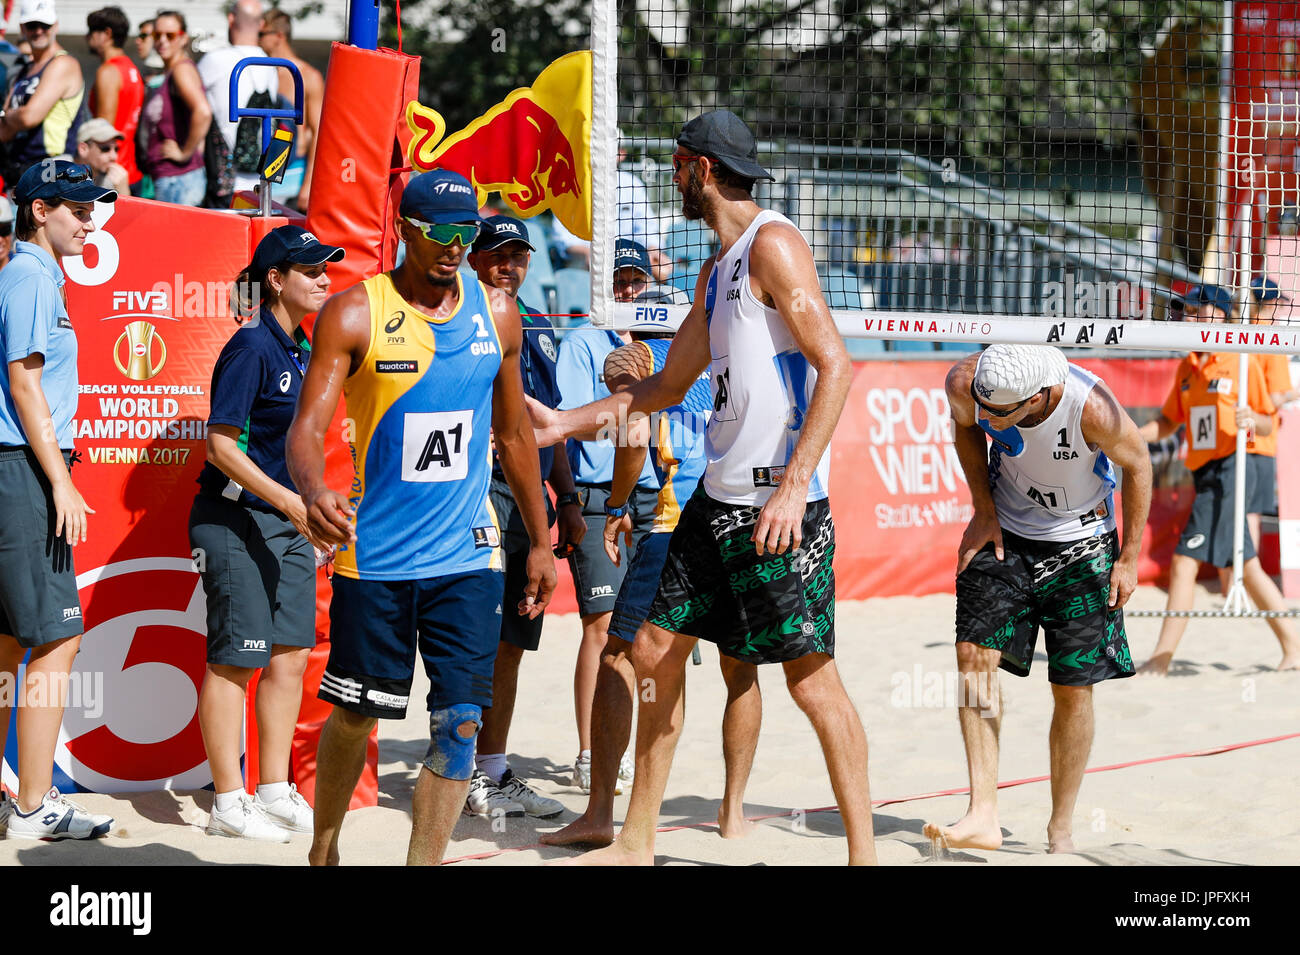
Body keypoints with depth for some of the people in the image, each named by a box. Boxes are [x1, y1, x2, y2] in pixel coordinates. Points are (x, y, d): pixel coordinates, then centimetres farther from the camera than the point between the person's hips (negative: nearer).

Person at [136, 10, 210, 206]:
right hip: (164, 177, 10)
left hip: (178, 178, -10)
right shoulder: (167, 73, 17)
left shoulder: (182, 69, -12)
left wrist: (186, 153, -20)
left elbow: (202, 112, -29)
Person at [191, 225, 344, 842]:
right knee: (236, 658, -4)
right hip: (236, 517, -8)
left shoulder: (303, 349, 12)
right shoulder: (251, 348, -14)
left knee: (291, 653, 8)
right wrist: (289, 501, -20)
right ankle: (229, 804, 2)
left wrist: (312, 508, 19)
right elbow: (221, 445, -17)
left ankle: (275, 792, 18)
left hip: (289, 519, 8)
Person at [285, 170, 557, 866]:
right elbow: (307, 426, -13)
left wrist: (540, 541, 17)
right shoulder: (354, 313, -7)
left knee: (460, 720, -5)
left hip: (468, 554, 3)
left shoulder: (496, 313, 6)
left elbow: (513, 434, 16)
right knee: (355, 714, 8)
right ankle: (323, 850, 31)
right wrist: (314, 490, -35)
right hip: (374, 556, -3)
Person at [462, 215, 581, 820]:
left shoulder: (539, 329, 20)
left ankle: (493, 771, 15)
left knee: (511, 645, 9)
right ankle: (464, 777, -4)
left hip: (531, 497, 7)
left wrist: (566, 500, 21)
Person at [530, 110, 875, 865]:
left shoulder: (773, 244, -11)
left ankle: (863, 852, 2)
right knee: (657, 650, 11)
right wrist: (560, 423, 28)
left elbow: (835, 365, -19)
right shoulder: (719, 267, 18)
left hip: (780, 505, -10)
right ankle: (637, 843, 21)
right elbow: (670, 385, 28)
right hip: (720, 495, 10)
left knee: (812, 678, -7)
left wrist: (794, 485, -25)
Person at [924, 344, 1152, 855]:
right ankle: (983, 816, -16)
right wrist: (984, 509, -2)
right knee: (975, 654, -16)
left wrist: (1128, 559, -7)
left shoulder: (1092, 409, -32)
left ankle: (1060, 832, 14)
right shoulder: (965, 382, -24)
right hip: (1004, 533, 3)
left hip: (1080, 544, -2)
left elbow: (1137, 464, -12)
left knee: (1073, 689, -1)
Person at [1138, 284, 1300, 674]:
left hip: (1229, 470, -8)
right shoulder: (1186, 368, 14)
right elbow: (1168, 421, 18)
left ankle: (1161, 658, -10)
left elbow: (1269, 424, -2)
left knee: (1185, 561, -12)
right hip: (1205, 474, 8)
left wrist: (1251, 419, -24)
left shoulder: (1243, 362, -5)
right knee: (1247, 567, 12)